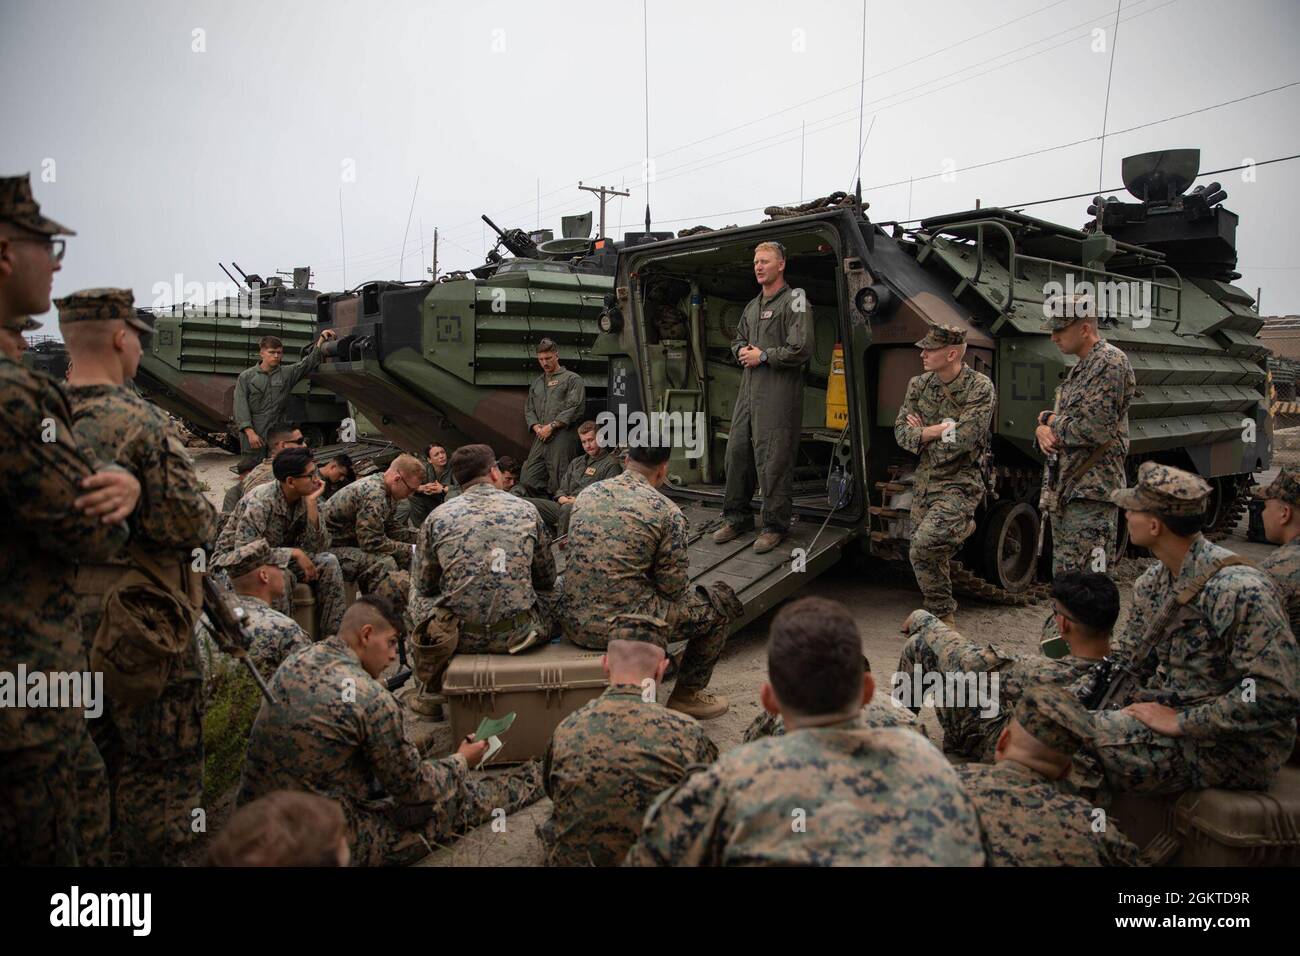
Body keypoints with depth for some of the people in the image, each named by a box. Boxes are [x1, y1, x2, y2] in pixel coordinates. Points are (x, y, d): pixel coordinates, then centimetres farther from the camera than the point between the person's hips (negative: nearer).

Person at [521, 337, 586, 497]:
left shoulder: (572, 379, 5)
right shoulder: (536, 383, 26)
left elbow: (575, 408, -7)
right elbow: (528, 409, 24)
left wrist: (552, 426, -11)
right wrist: (535, 426, 2)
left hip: (561, 437, -6)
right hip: (540, 438, 6)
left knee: (558, 485, -9)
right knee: (529, 481, -3)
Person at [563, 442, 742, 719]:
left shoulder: (587, 493, 5)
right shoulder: (667, 512, -11)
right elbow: (674, 587, -7)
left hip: (575, 623, 7)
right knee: (721, 600, 13)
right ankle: (687, 694, 24)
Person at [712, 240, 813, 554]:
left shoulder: (794, 301, -5)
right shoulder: (752, 306, 20)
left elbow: (801, 349, -15)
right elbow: (738, 340, 31)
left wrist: (762, 356, -10)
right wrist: (742, 351, 7)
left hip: (778, 391, -8)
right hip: (749, 388, 8)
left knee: (772, 460, -5)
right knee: (737, 451, 9)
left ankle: (775, 525, 6)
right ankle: (737, 517, 21)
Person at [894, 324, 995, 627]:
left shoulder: (980, 388, -13)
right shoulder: (919, 385, 4)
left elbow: (961, 440, -23)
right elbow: (901, 433, 0)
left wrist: (923, 432, -9)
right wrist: (942, 428, -15)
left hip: (960, 483, -6)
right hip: (924, 480, 7)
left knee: (923, 546, -22)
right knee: (933, 556, 13)